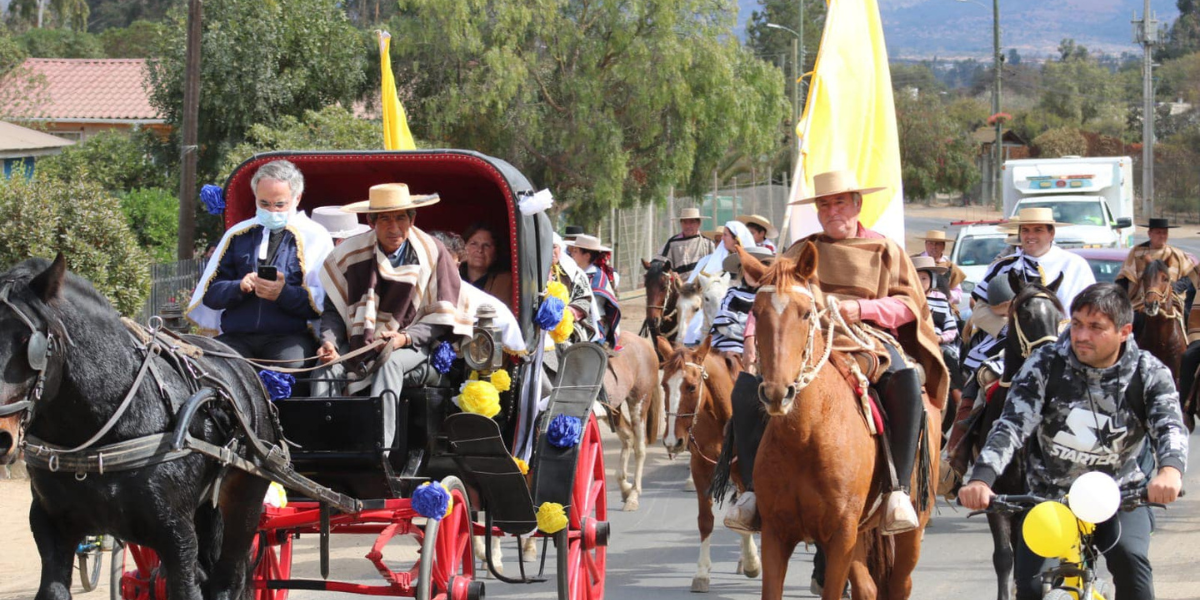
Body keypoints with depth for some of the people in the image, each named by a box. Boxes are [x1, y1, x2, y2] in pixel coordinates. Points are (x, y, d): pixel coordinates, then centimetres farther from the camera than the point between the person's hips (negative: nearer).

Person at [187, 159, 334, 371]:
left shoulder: (315, 236, 11)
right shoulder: (238, 235, 21)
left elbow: (323, 302, 0)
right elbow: (210, 293, 15)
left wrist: (283, 293, -17)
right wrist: (239, 287, -7)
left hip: (289, 336, -2)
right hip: (236, 336, 2)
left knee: (293, 364, -35)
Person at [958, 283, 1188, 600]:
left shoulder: (1148, 373, -9)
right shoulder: (1046, 364, -10)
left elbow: (1170, 427, -24)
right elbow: (1012, 425, -18)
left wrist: (1170, 470, -49)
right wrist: (981, 478, -37)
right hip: (1049, 494, 1)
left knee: (1129, 558, -29)